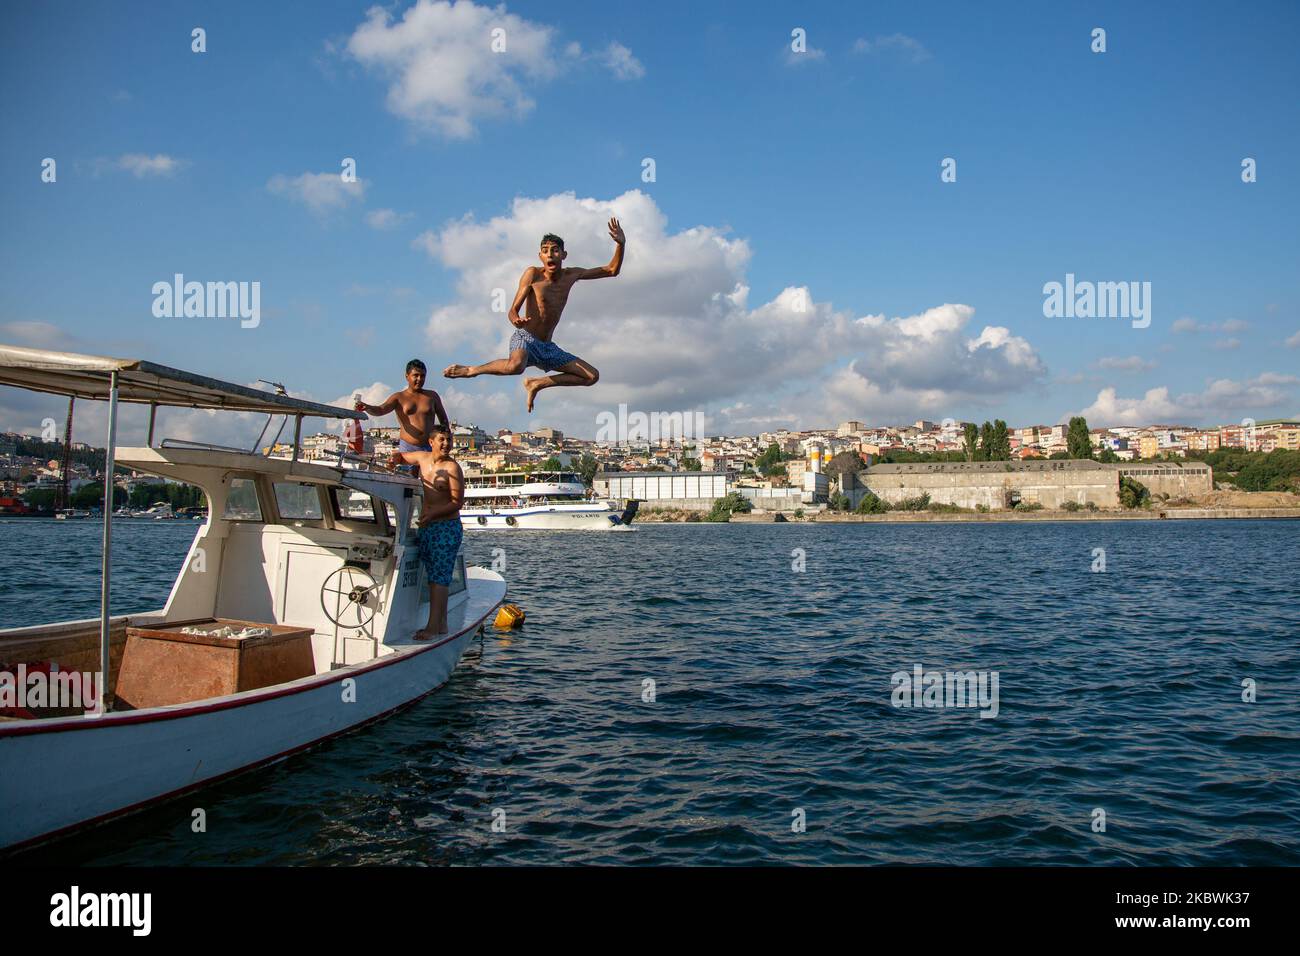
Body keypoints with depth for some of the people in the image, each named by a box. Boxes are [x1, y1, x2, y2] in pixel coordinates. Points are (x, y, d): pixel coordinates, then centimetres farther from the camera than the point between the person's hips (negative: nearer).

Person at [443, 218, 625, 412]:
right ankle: (470, 370, -12)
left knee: (592, 376, 3)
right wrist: (516, 321, -35)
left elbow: (612, 271, 11)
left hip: (547, 347, 6)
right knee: (515, 366, -41)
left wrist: (621, 244, -5)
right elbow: (513, 310, -10)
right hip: (525, 339, -6)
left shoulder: (571, 275, 5)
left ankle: (536, 383, 13)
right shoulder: (533, 274, -8)